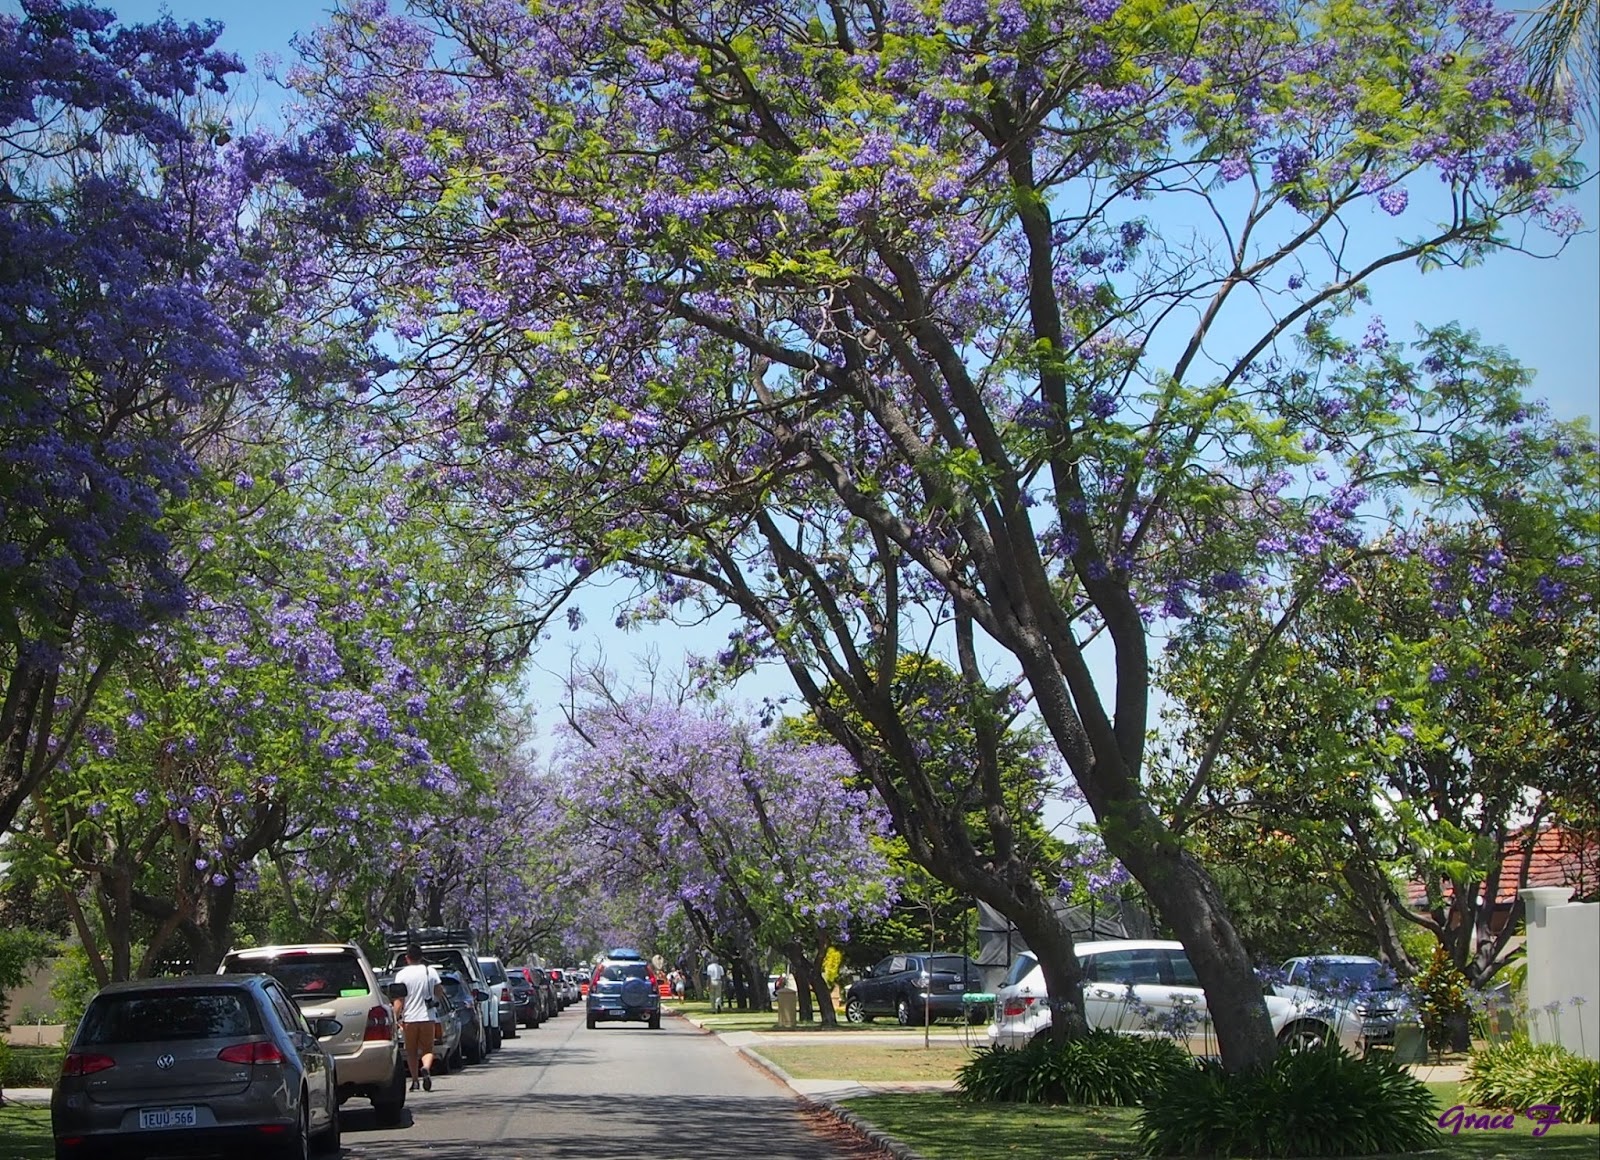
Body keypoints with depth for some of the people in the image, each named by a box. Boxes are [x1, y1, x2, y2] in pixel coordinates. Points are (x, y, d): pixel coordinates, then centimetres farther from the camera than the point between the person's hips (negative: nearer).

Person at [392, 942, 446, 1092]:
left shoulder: (401, 974, -4)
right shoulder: (431, 971, 3)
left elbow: (398, 999, -8)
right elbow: (439, 993, 7)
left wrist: (397, 1018, -5)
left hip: (409, 1018, -1)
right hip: (428, 1017, 1)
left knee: (411, 1052, 11)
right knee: (427, 1049, 5)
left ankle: (415, 1080, 8)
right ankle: (426, 1068, -23)